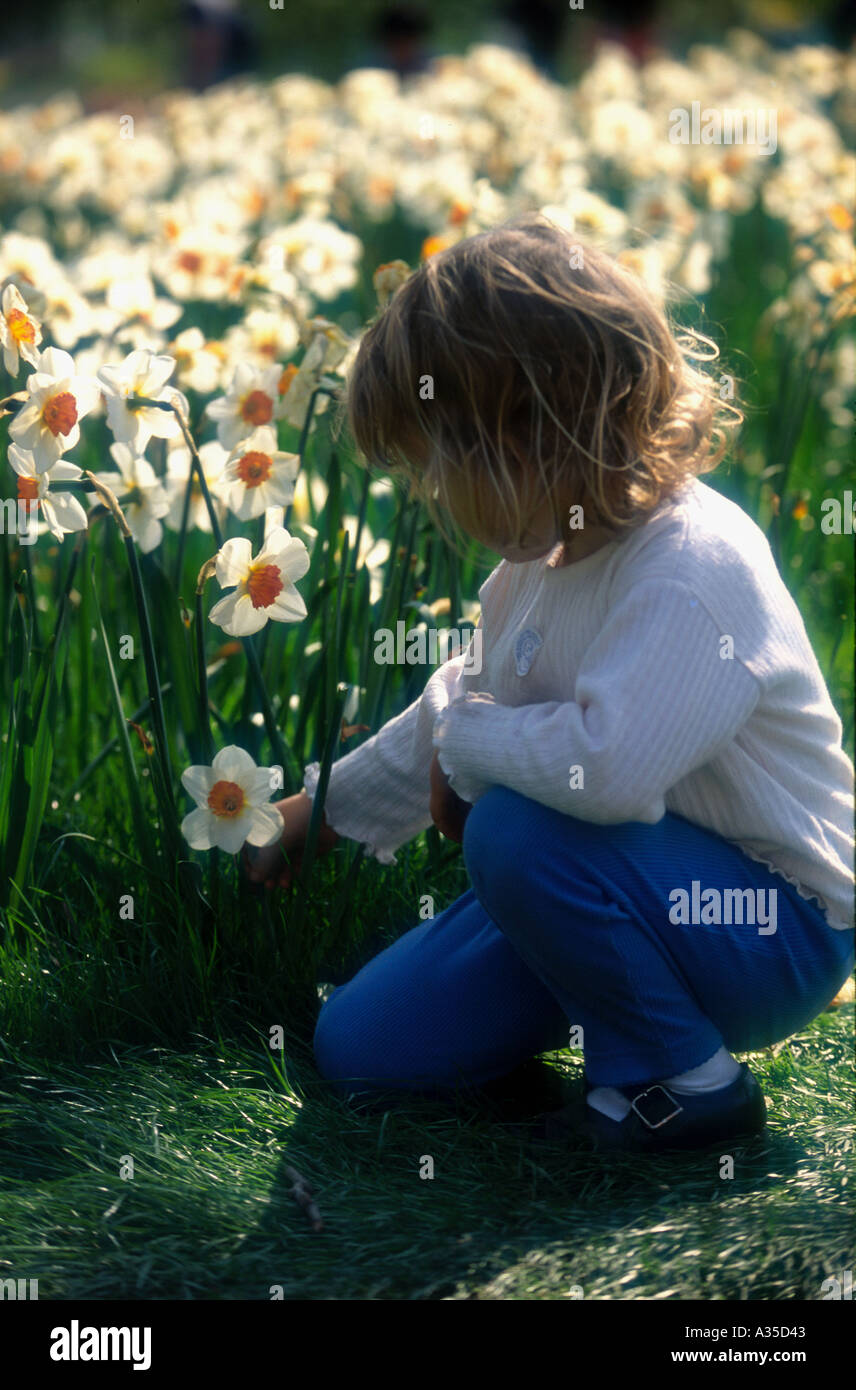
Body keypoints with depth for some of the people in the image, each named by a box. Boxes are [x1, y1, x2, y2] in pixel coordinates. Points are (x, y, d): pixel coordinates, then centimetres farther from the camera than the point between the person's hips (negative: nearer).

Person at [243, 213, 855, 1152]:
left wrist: (465, 738, -23)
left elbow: (607, 764, -44)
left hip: (777, 929, -8)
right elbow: (463, 707, 19)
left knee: (517, 830, -35)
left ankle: (690, 1079, -14)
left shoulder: (694, 566, -29)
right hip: (641, 885, 8)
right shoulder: (539, 562, 1)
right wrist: (322, 806, 30)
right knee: (357, 1049, 4)